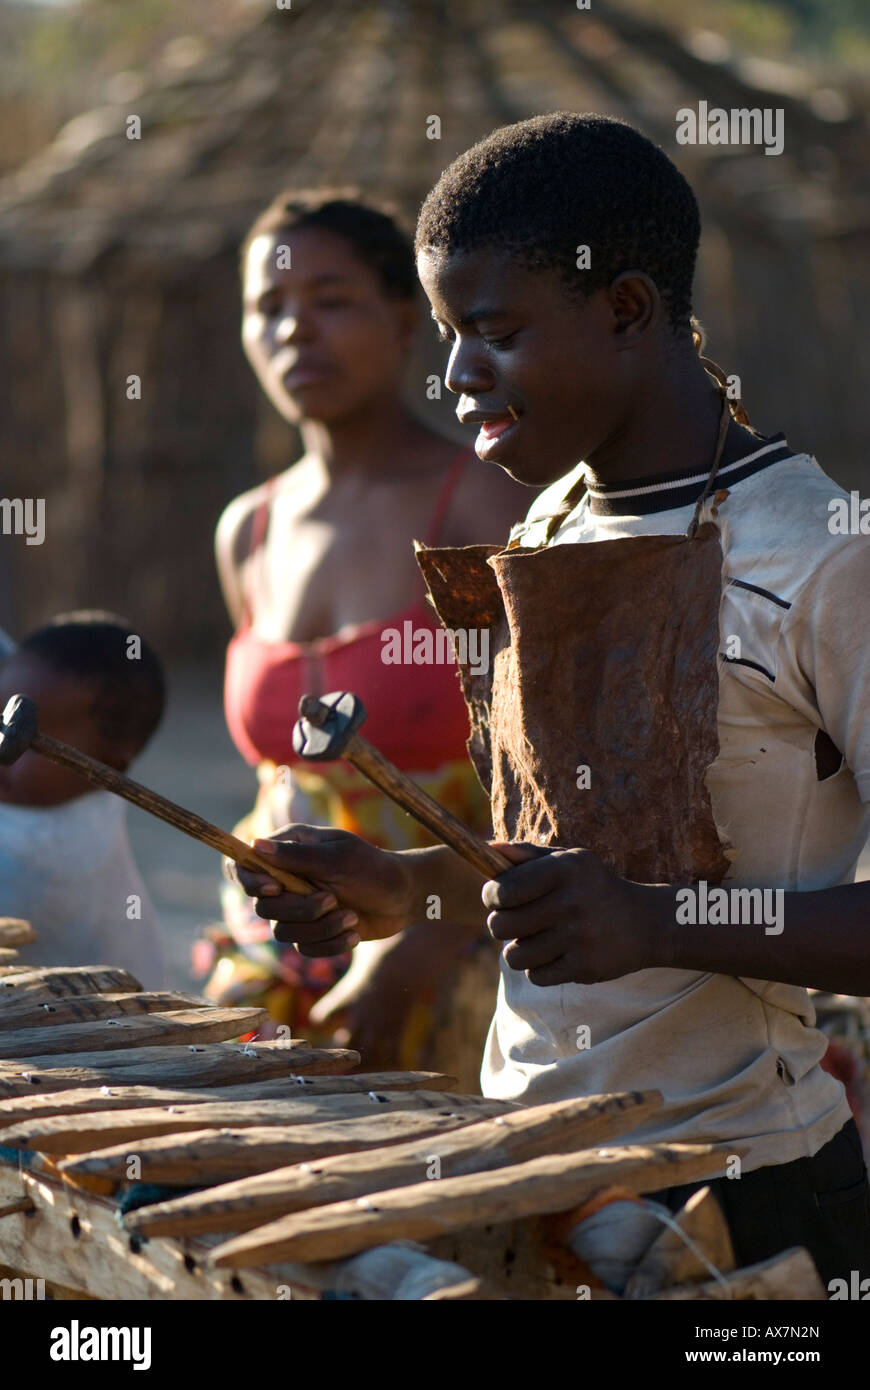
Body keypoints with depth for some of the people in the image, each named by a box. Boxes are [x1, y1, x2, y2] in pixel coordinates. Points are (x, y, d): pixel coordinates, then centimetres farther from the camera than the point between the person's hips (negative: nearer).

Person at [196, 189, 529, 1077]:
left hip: (454, 985, -5)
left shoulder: (488, 507, -9)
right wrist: (247, 952, 12)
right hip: (279, 976, 5)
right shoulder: (248, 535, 10)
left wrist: (414, 957, -18)